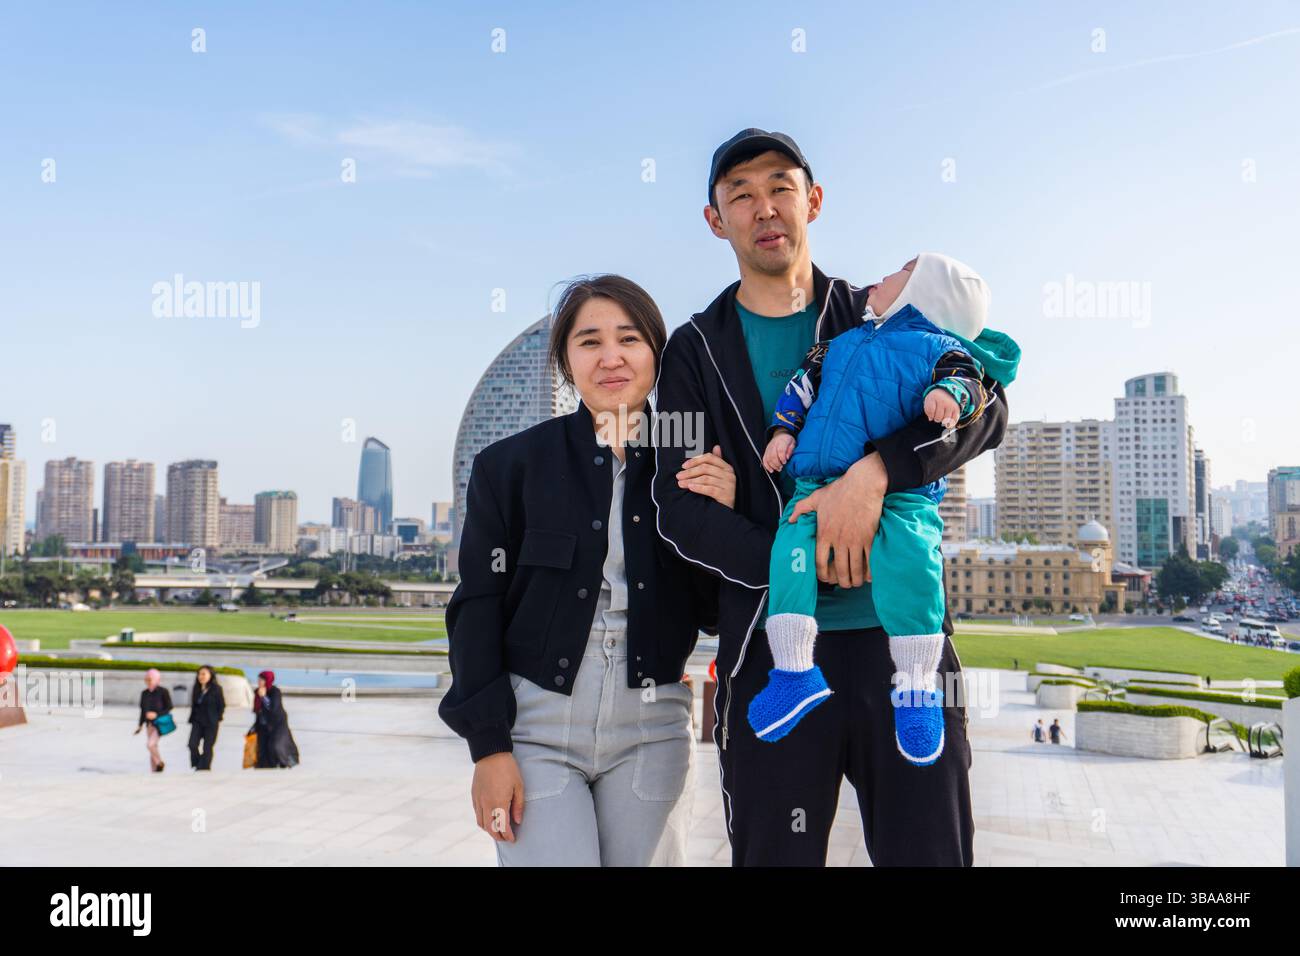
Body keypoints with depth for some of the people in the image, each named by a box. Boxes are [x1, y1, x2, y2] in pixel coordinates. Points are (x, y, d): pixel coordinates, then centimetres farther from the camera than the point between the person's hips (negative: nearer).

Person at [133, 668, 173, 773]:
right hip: (150, 723, 6)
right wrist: (140, 725, 17)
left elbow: (169, 707, -6)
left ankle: (159, 763, 5)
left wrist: (156, 714, -18)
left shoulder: (163, 692, -7)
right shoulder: (144, 693, 9)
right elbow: (142, 710, 17)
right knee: (153, 747, 8)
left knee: (151, 744, -18)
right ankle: (154, 769, 17)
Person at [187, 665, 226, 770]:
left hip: (211, 723, -4)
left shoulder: (216, 689, -4)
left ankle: (204, 768, 7)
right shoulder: (196, 689, 11)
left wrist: (218, 720, -4)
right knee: (192, 744, -9)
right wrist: (192, 719, 9)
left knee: (207, 747, -1)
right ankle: (196, 766, 8)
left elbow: (222, 705, -2)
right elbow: (193, 705, 15)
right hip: (197, 722, 4)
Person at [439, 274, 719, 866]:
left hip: (649, 732, 2)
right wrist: (488, 746, -6)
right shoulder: (512, 465, 0)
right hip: (537, 727, -2)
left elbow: (715, 615, 5)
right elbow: (477, 609, -1)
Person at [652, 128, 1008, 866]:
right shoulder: (696, 352, 8)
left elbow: (984, 406, -6)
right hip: (771, 654, 0)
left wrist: (874, 471, -23)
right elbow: (680, 509, -2)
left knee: (931, 852, 6)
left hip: (901, 639, 1)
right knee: (773, 855, 8)